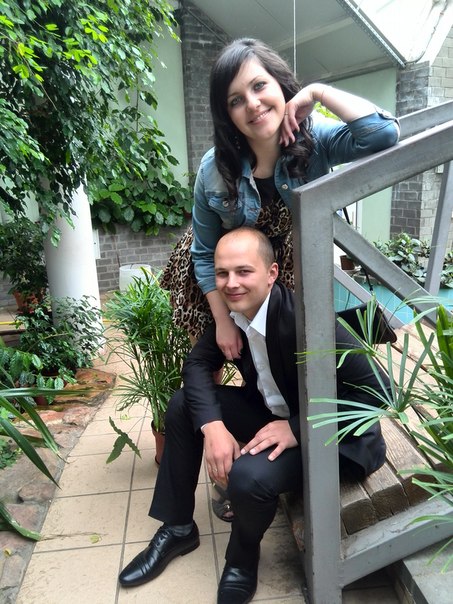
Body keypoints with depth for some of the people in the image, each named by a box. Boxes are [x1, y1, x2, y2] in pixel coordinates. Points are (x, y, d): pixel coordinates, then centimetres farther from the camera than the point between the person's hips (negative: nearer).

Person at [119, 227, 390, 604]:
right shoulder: (232, 310, -10)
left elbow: (374, 389, -29)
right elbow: (198, 363, -5)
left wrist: (297, 428, -32)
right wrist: (212, 426, -22)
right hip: (269, 412, 7)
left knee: (249, 475, -31)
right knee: (183, 405, -1)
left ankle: (243, 557, 6)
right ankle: (178, 529, 15)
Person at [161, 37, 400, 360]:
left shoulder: (316, 139, -23)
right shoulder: (214, 170, -23)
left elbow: (385, 133, -42)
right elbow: (205, 255, -13)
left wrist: (317, 92, -33)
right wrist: (223, 321, -12)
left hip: (293, 262, 1)